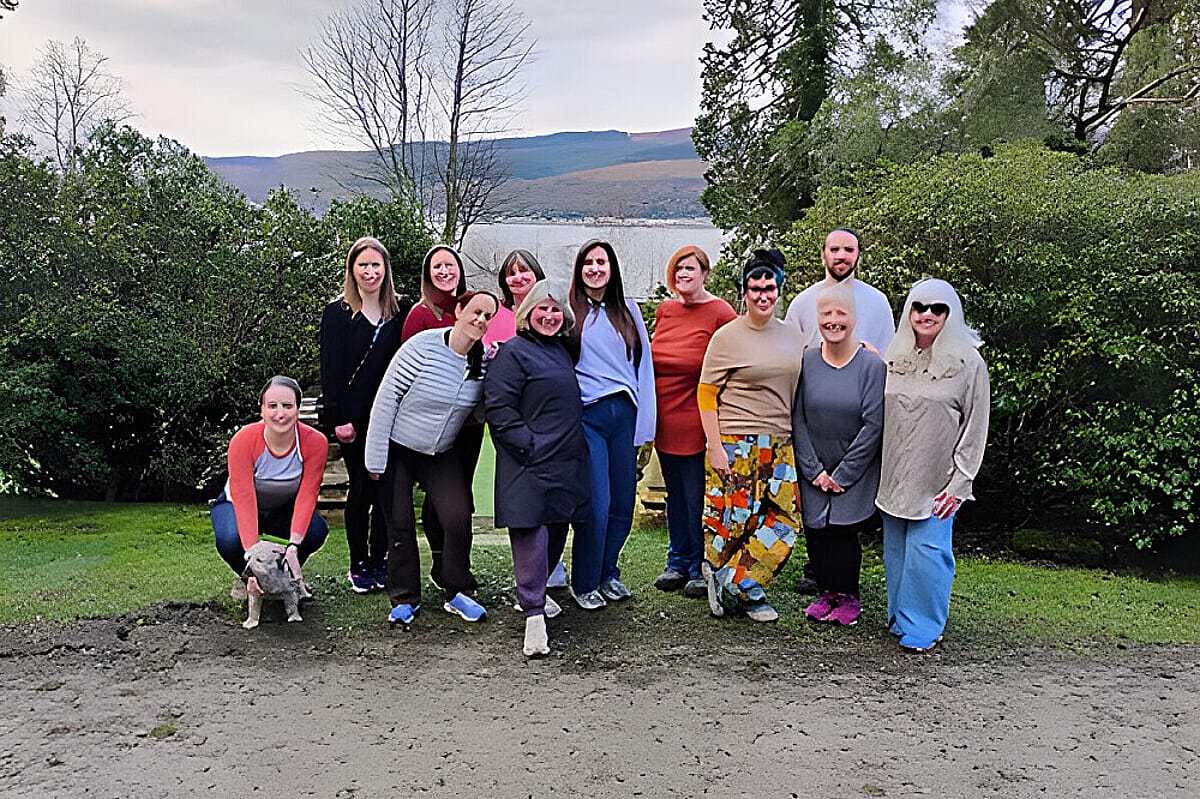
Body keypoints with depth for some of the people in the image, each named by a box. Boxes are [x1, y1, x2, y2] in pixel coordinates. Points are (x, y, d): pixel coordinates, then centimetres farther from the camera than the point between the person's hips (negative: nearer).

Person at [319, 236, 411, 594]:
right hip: (355, 418, -2)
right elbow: (331, 370, -4)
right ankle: (359, 564, 15)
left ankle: (380, 561, 19)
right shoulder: (337, 313, 1)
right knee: (361, 490, 1)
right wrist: (337, 419, -12)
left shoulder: (402, 311, 8)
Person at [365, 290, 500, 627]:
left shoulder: (485, 362, -7)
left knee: (459, 517, -9)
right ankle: (405, 598, 20)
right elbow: (386, 399, -16)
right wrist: (376, 457, -15)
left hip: (443, 453, 3)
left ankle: (457, 593, 10)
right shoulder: (422, 346, -20)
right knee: (400, 524, 3)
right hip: (397, 449, -3)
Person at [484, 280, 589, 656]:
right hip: (529, 463, -8)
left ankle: (533, 592, 33)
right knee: (530, 531, -10)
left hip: (565, 462, 8)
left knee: (557, 530, 14)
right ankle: (534, 614, -6)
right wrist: (528, 444, -17)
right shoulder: (513, 352, -6)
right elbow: (498, 407, -13)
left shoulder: (563, 350, 17)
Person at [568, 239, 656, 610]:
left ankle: (608, 574, 26)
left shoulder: (628, 311, 14)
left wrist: (644, 427, 7)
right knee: (596, 505, -8)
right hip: (586, 416, -4)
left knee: (623, 503, 6)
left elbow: (644, 367, 13)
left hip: (624, 415, 4)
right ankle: (584, 583, 11)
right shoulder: (569, 311, 4)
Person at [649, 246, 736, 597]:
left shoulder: (720, 313, -10)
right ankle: (678, 562, 28)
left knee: (698, 498, 1)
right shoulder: (664, 310, 9)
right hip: (664, 421, 6)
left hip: (696, 424, -6)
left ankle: (702, 569, 16)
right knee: (675, 494, 16)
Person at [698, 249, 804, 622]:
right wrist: (715, 447, -12)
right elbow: (706, 395, -5)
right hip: (736, 444, -5)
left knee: (784, 518, 0)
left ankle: (732, 583, 10)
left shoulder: (791, 336, 12)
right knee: (732, 517, -3)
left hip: (781, 445, 6)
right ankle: (747, 590, 17)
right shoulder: (727, 337, -4)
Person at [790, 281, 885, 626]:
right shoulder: (806, 361, -2)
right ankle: (826, 593, 22)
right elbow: (797, 419, -2)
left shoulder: (871, 365, -10)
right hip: (814, 472, 3)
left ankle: (848, 597, 13)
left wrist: (842, 475, -11)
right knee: (815, 531, 2)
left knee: (842, 530, -8)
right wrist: (814, 470, -8)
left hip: (855, 472, -3)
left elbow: (873, 424, -11)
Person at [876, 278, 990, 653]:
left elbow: (975, 429, -6)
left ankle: (922, 628, 8)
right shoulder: (893, 358, 7)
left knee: (926, 549, -6)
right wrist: (878, 472, 12)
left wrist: (959, 483, -10)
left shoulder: (968, 363, -6)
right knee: (895, 548, 11)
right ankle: (899, 617, 25)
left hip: (936, 480, -4)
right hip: (893, 477, 5)